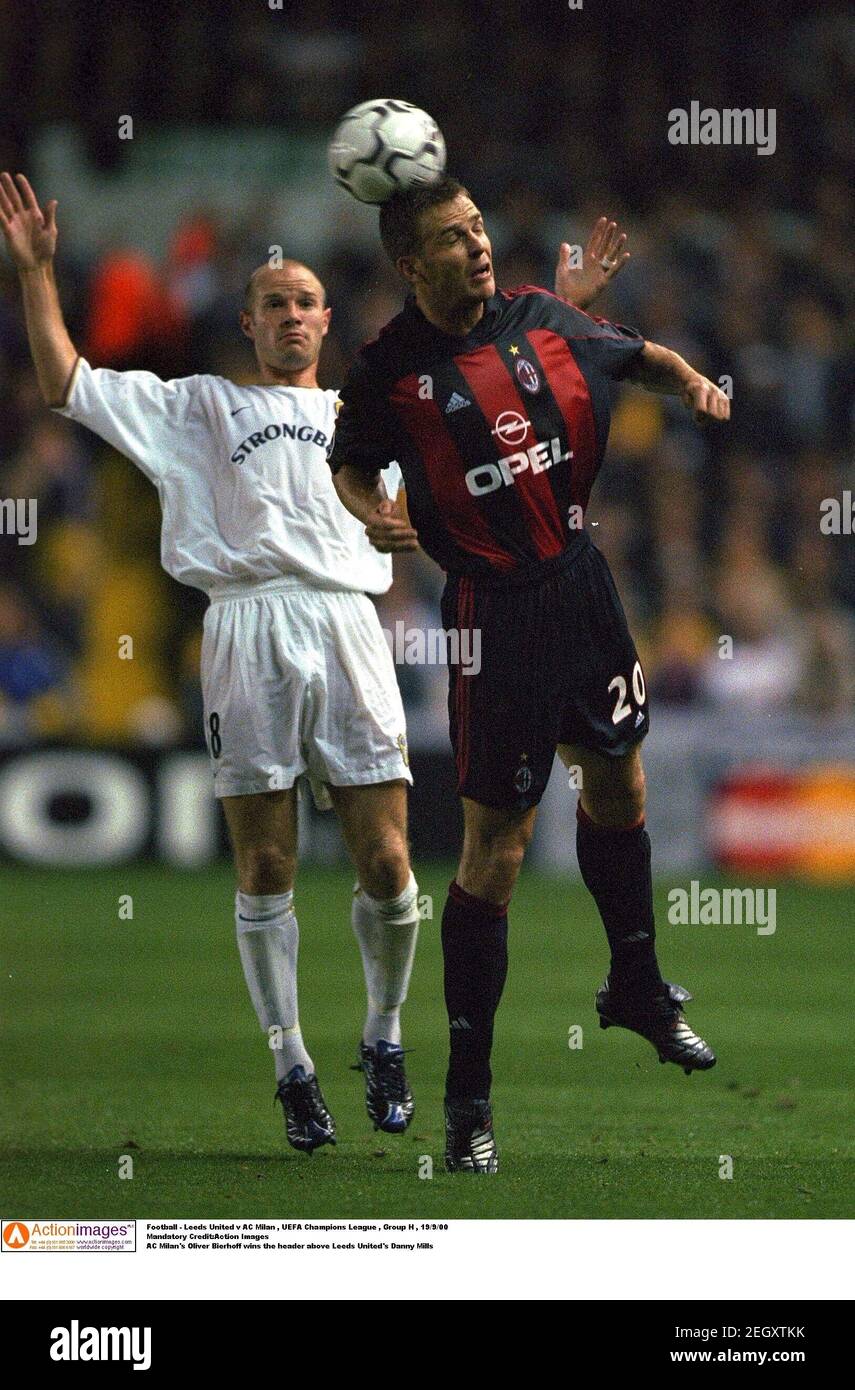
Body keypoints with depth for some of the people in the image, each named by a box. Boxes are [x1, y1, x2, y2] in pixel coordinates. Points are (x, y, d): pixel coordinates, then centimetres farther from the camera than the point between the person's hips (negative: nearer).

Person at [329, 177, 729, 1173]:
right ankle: (467, 1090, 1)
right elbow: (351, 465, 5)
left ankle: (636, 985, 46)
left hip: (582, 579, 6)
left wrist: (693, 383, -3)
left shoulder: (540, 317, 0)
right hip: (495, 610, -6)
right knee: (495, 849, -7)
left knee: (617, 784, 22)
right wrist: (374, 517, -16)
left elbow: (637, 356, 17)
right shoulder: (389, 370, -11)